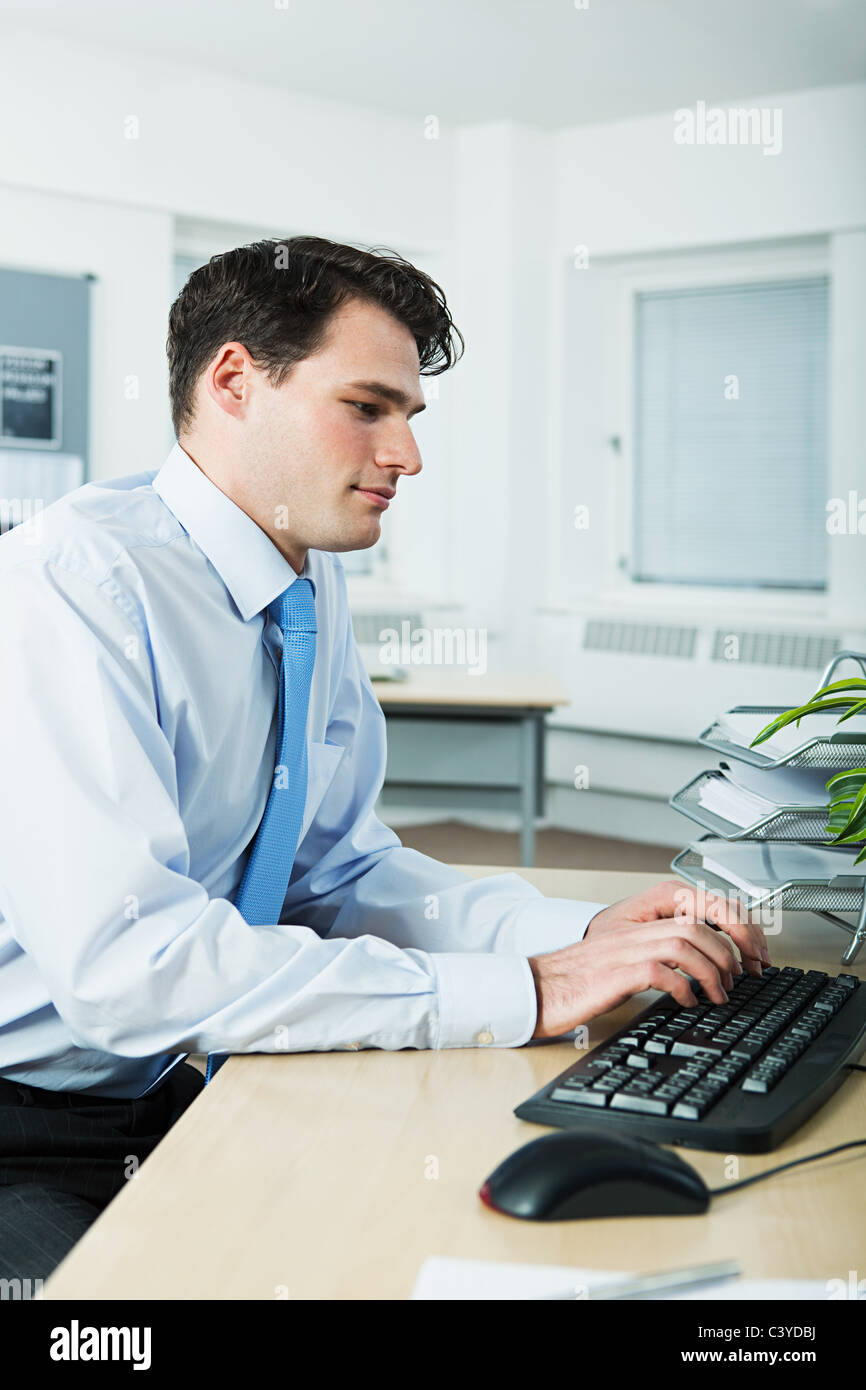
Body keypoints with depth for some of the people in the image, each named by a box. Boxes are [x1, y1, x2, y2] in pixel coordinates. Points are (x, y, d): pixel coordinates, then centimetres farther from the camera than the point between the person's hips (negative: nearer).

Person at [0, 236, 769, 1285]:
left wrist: (582, 934, -8)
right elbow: (121, 960, -31)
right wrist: (524, 996, -29)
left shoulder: (315, 586, 3)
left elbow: (334, 868, 9)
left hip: (187, 1081, 7)